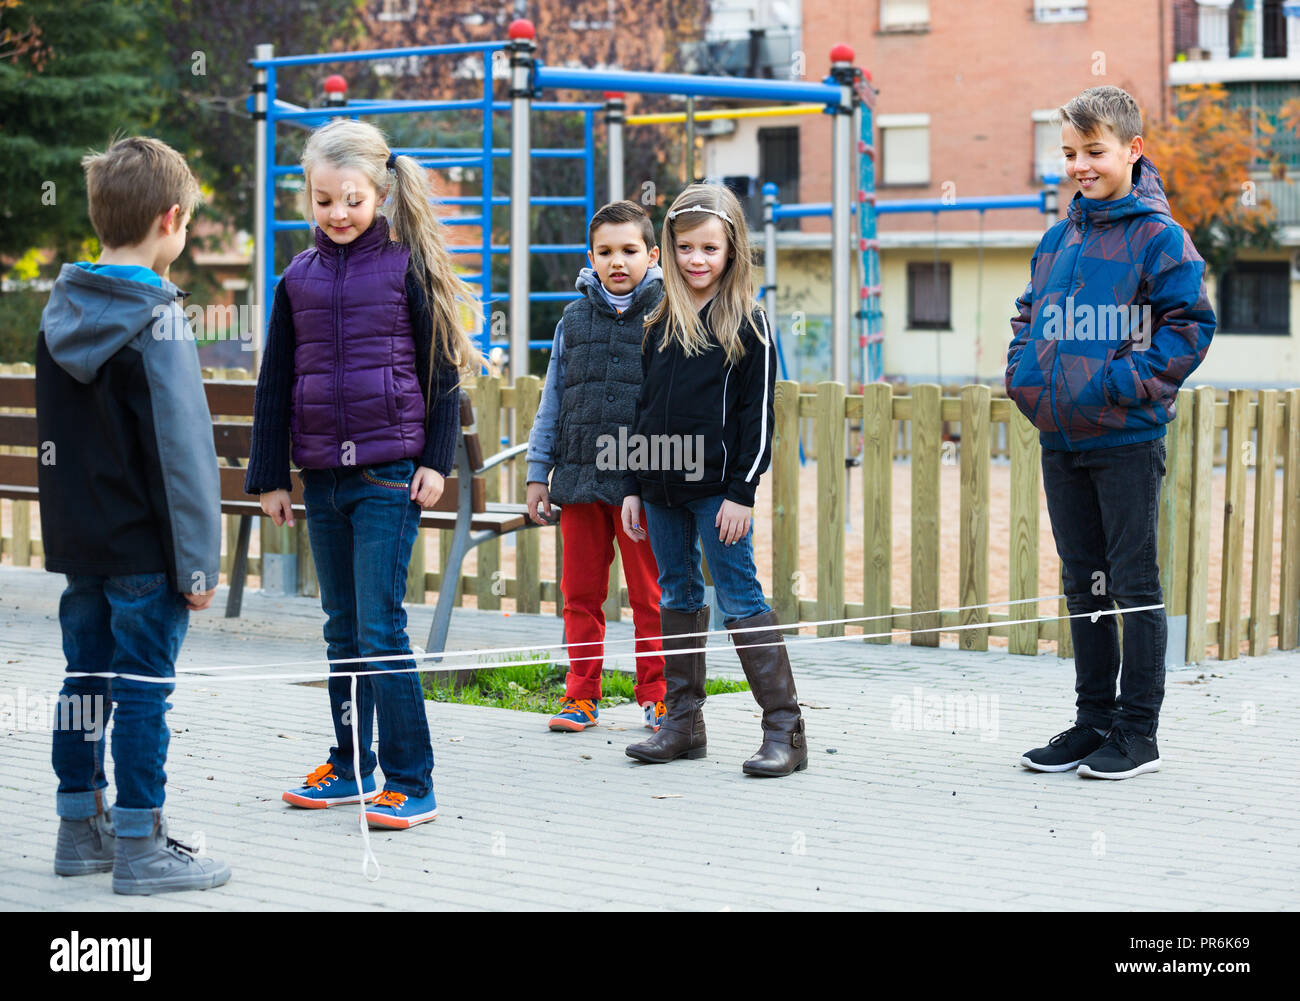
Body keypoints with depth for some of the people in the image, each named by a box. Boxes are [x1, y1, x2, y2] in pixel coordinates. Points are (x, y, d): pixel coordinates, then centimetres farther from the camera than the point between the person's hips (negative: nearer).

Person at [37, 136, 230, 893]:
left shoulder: (60, 311, 8)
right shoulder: (158, 319, -16)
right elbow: (182, 447, -17)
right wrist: (198, 560, -13)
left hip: (79, 540, 8)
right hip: (145, 547, -7)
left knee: (86, 677, 14)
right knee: (144, 687, -2)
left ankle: (81, 829, 22)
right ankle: (140, 846, 3)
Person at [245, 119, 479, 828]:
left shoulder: (407, 268, -3)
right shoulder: (298, 278, 9)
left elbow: (442, 374, -1)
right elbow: (275, 386, 13)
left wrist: (436, 461, -7)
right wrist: (269, 476, 10)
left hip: (391, 475, -5)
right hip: (322, 477, 5)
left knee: (381, 630, -9)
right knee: (342, 629, 12)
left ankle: (412, 784, -5)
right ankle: (350, 768, 23)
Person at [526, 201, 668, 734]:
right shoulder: (574, 321, 11)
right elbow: (552, 403, 14)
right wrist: (538, 473, 10)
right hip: (580, 478, 3)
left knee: (650, 595, 2)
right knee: (580, 591, 8)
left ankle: (655, 695, 13)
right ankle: (581, 695, 17)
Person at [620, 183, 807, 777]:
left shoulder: (748, 324, -5)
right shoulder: (661, 322, 12)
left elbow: (758, 414, -7)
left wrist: (742, 492, -13)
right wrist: (633, 486, 12)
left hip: (715, 486, -6)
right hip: (662, 487, 6)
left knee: (740, 599, -7)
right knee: (677, 599, 11)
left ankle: (784, 727, -4)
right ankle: (683, 723, 18)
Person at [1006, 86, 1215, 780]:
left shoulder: (1157, 236, -7)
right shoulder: (1056, 241, 13)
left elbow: (1190, 324, -11)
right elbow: (1029, 316, 23)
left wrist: (1126, 382, -17)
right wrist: (1024, 374, 5)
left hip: (1127, 440, -7)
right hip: (1059, 438, 7)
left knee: (1134, 585, -1)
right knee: (1083, 585, 13)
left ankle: (1138, 731, 6)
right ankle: (1093, 721, 21)